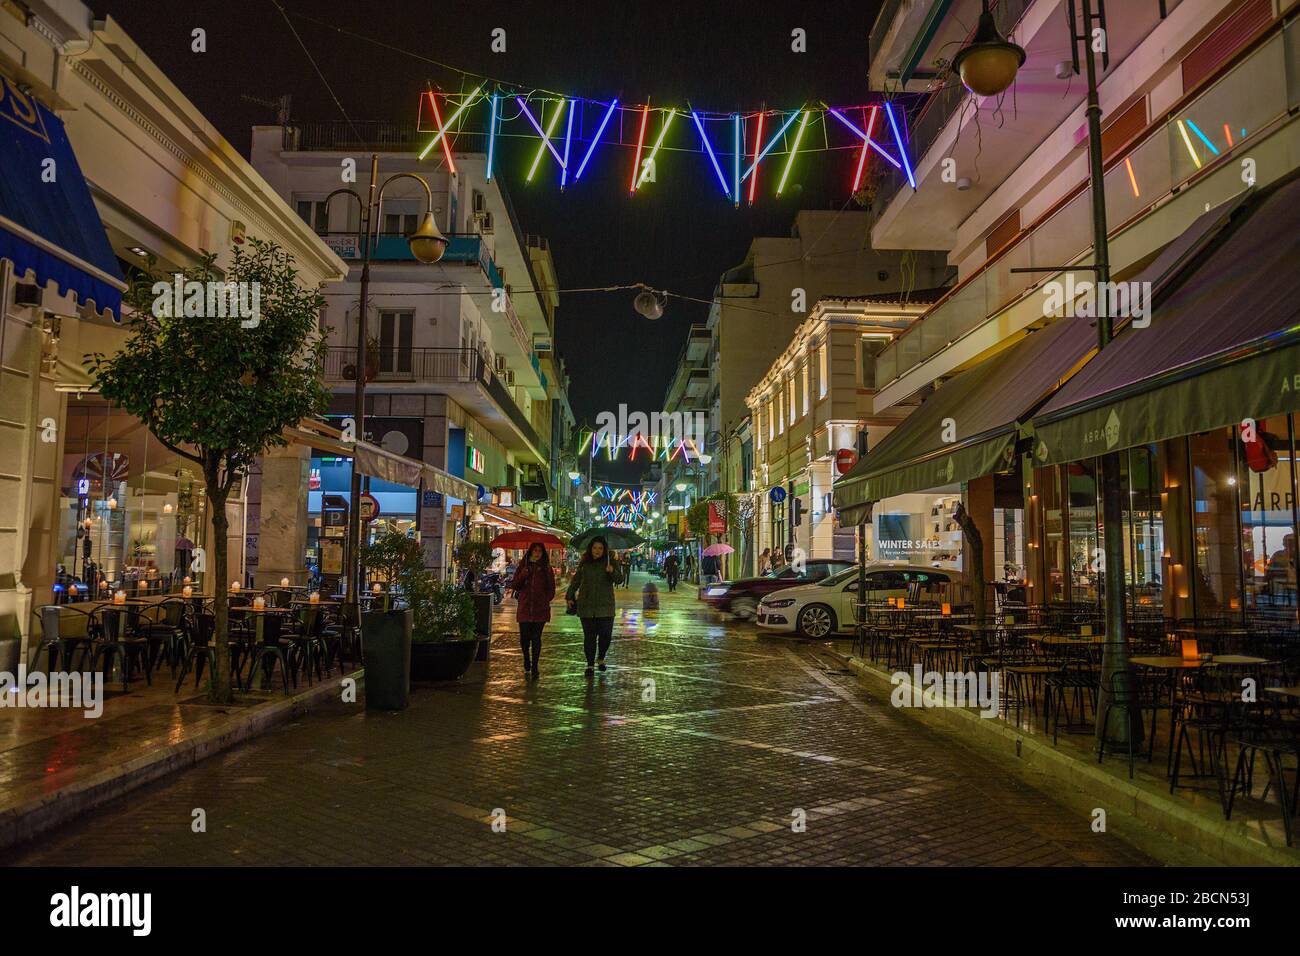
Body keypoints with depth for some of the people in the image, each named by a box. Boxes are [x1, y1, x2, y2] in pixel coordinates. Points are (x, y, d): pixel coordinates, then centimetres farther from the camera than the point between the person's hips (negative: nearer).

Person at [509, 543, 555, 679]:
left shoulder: (546, 568, 8)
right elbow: (514, 586, 5)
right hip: (524, 608, 0)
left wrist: (546, 600, -2)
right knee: (524, 638, -2)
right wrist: (522, 575, -10)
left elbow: (551, 588, 12)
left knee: (536, 638, -1)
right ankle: (526, 662, 25)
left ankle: (534, 667, 7)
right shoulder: (523, 566, 8)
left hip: (540, 609, 0)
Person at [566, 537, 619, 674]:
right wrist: (569, 596, 12)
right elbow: (576, 580, 16)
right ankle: (590, 664, 13)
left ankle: (601, 659, 21)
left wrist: (612, 571, -32)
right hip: (586, 605, 1)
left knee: (606, 634, -5)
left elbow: (618, 579, -12)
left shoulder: (609, 561, -1)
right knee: (589, 636, 3)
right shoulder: (585, 564, 6)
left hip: (605, 605, -1)